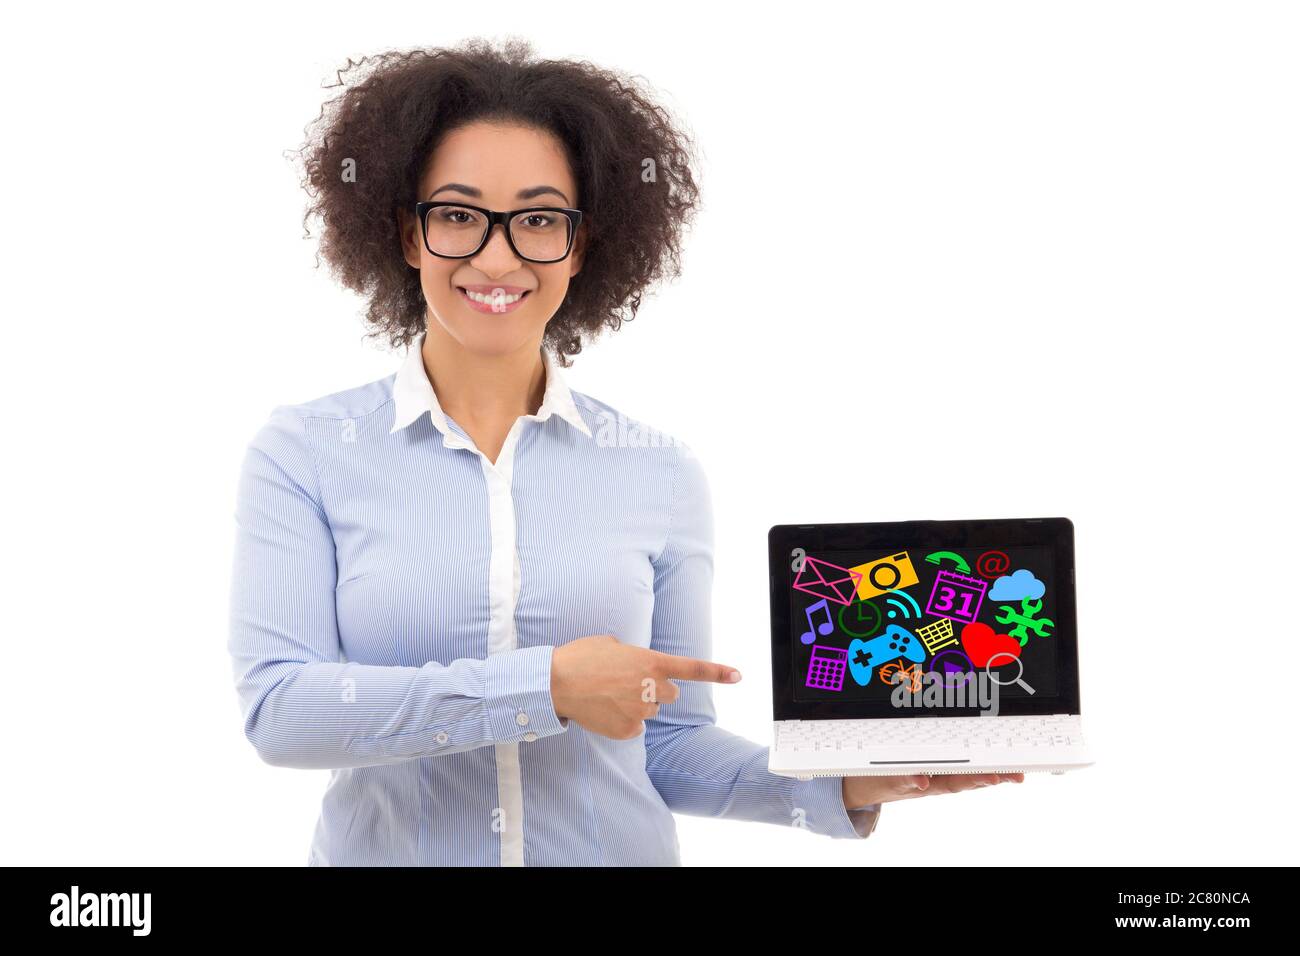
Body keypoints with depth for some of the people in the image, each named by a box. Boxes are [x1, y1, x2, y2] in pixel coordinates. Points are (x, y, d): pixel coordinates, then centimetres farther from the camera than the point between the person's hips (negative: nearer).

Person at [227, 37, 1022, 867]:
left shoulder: (660, 476, -3)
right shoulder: (303, 454, -7)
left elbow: (668, 748, 1)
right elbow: (275, 707, -17)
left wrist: (842, 788, -15)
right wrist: (544, 688, -22)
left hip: (620, 846, 1)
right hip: (387, 847, -1)